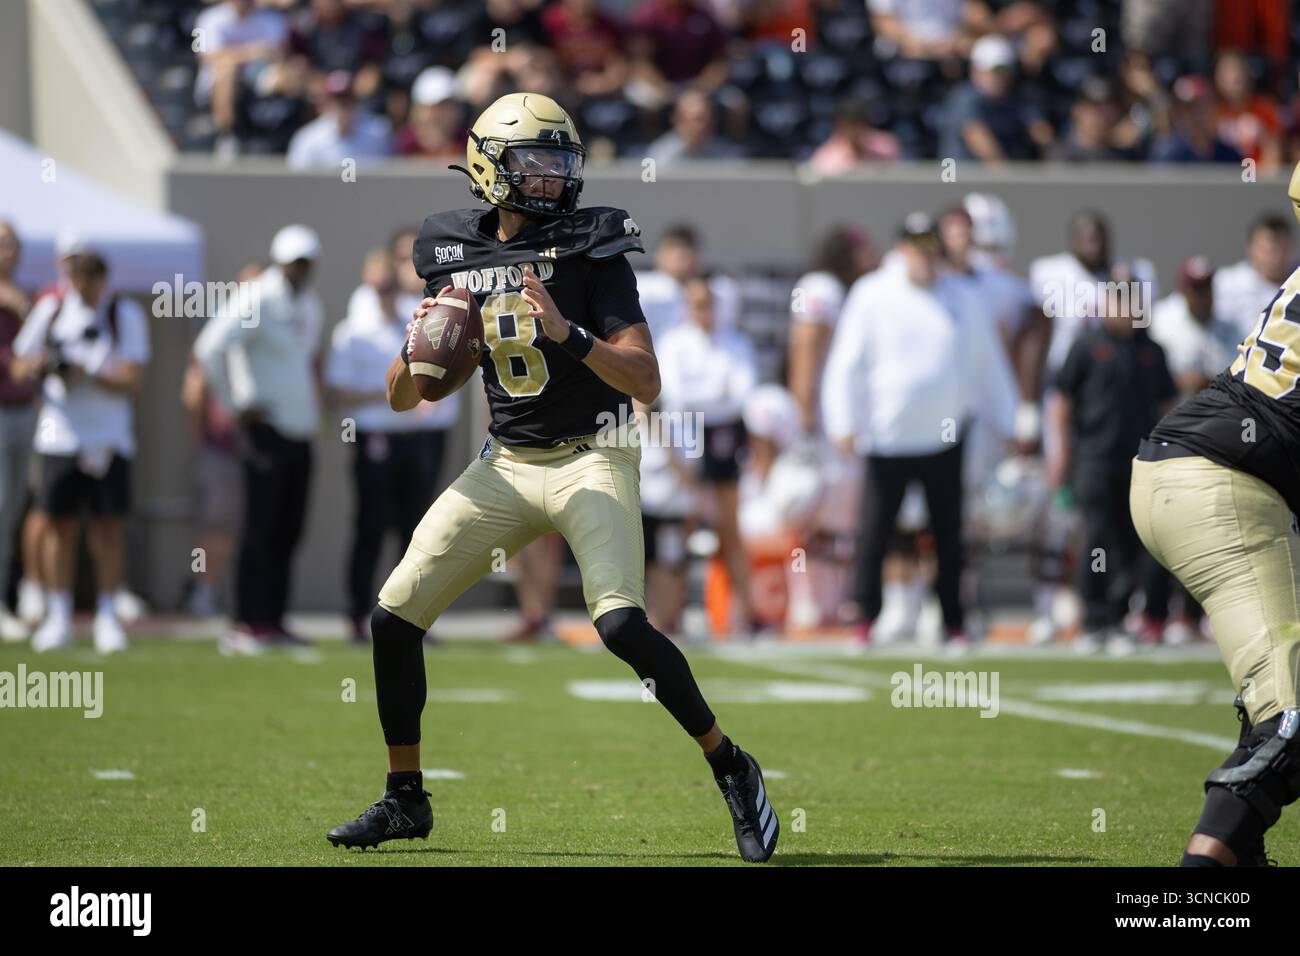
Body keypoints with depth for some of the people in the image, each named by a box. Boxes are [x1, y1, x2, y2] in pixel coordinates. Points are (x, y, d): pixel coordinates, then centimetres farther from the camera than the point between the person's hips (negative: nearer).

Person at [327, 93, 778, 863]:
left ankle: (733, 770, -7)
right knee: (395, 617, 0)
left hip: (591, 461, -5)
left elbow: (647, 382, -15)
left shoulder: (592, 250, -8)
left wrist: (567, 332, -28)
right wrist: (420, 345, -10)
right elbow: (402, 398, 11)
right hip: (505, 467, 5)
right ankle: (406, 799, 17)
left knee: (622, 625, -24)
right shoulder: (458, 257, 6)